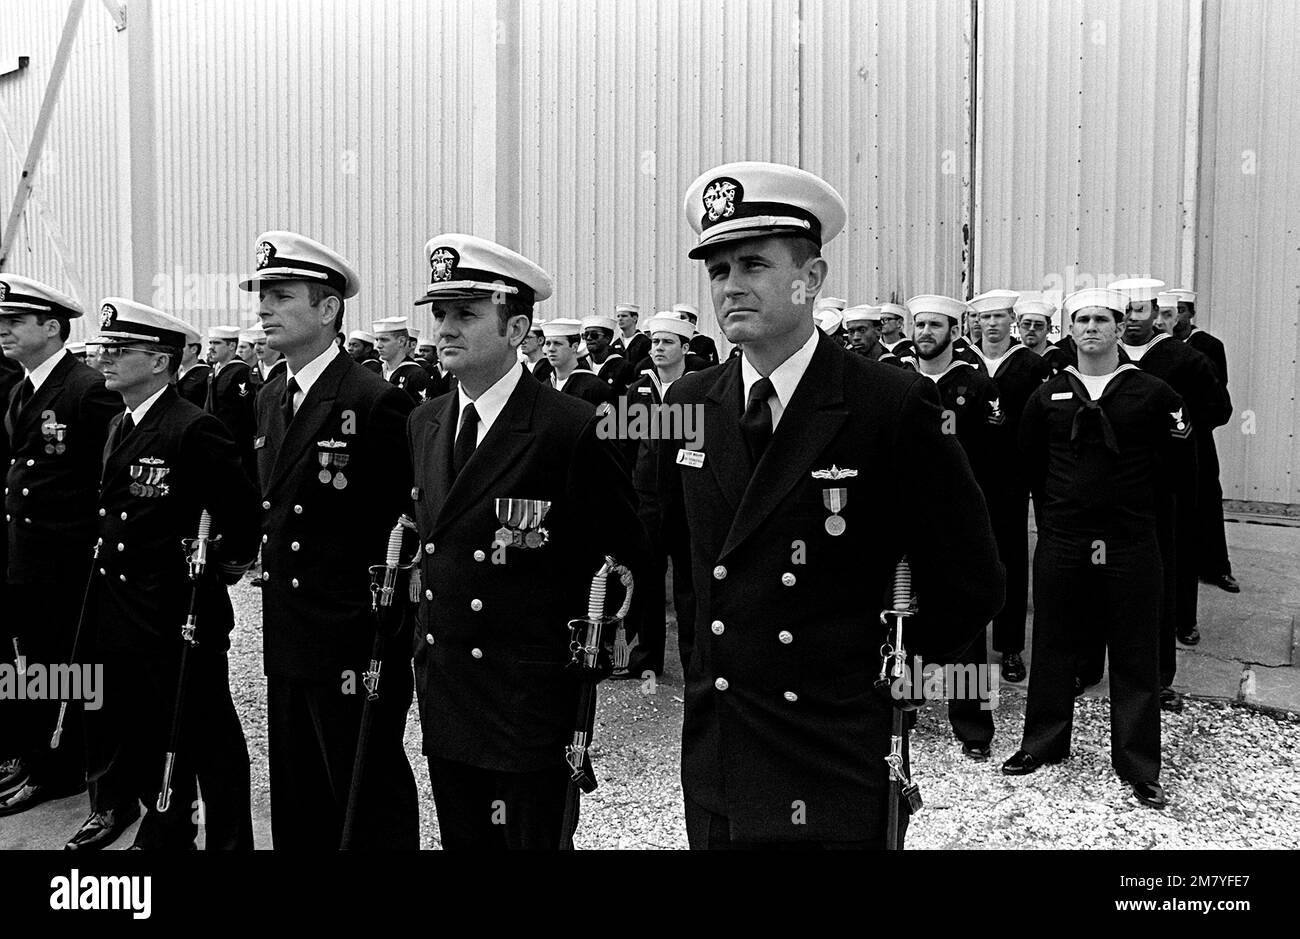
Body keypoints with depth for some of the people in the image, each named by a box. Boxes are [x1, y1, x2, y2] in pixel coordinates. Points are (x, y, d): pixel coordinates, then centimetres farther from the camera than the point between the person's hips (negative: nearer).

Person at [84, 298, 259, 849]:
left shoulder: (193, 429, -18)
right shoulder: (118, 427, 10)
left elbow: (246, 507, -18)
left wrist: (230, 562, -6)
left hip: (179, 616, -9)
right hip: (120, 612, 9)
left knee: (205, 737, 4)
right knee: (138, 732, 20)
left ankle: (228, 840, 20)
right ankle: (165, 831, 38)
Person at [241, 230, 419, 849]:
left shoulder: (377, 402, -15)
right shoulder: (269, 400, 11)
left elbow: (416, 513, -12)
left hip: (354, 643, -8)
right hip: (285, 639, 8)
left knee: (370, 807, 6)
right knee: (296, 804, 19)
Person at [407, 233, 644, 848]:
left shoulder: (572, 430, -17)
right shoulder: (423, 425, 6)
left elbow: (633, 548, -8)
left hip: (532, 704, -6)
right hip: (443, 699, 7)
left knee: (534, 836, 7)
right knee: (461, 838, 19)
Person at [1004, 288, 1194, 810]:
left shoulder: (1153, 394, -1)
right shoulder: (1047, 396, 5)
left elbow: (1179, 464, 5)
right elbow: (1029, 464, 13)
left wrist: (1137, 504, 5)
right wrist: (1055, 507, 9)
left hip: (1131, 544, -1)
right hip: (1061, 542, 2)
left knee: (1135, 656, 6)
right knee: (1052, 647, 11)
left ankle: (1139, 767, 19)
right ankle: (1043, 744, 27)